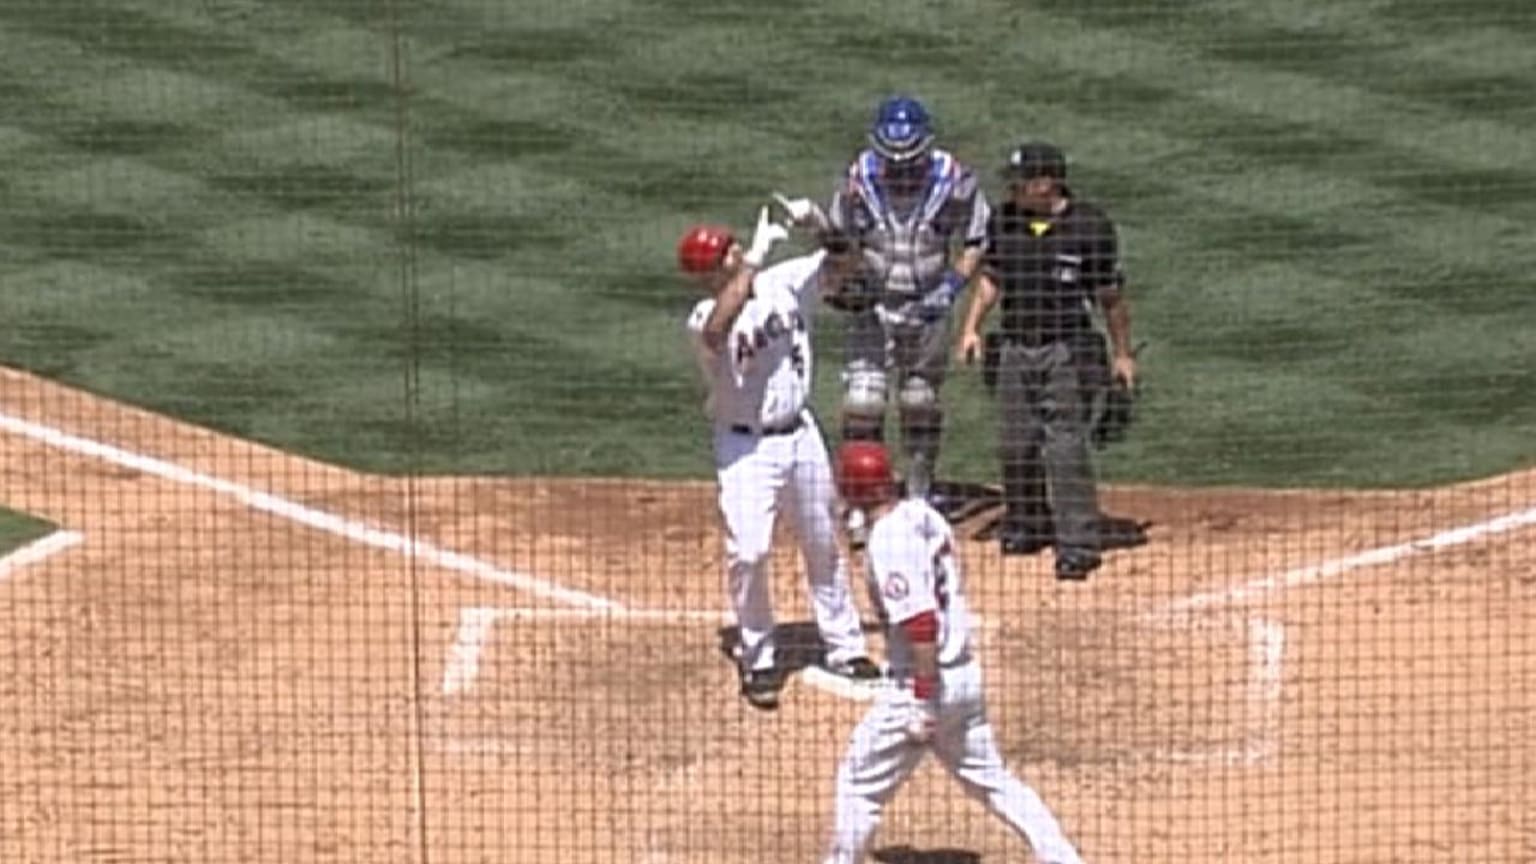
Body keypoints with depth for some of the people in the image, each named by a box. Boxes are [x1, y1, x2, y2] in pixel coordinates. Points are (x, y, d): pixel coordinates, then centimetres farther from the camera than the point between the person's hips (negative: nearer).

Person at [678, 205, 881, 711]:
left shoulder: (785, 282, -5)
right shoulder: (705, 319, -21)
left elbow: (840, 258, 0)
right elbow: (718, 330, -45)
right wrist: (755, 258, -42)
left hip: (800, 435, 5)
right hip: (745, 446, -5)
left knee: (824, 545, 17)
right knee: (748, 551, -14)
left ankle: (844, 646, 33)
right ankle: (758, 662, 3)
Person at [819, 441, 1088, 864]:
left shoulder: (888, 541, -20)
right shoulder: (924, 515, 5)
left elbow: (920, 623, -26)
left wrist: (923, 699, -24)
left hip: (925, 681, -9)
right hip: (966, 674, 9)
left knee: (860, 781, 5)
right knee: (989, 777, 18)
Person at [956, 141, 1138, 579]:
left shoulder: (1090, 226, -9)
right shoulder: (1003, 221, 4)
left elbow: (1111, 296, -3)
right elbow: (991, 278, 15)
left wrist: (1122, 353, 0)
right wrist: (972, 326, 4)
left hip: (1066, 350, -5)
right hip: (1014, 348, 5)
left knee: (1066, 448, -9)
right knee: (1016, 446, 11)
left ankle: (1079, 544, -6)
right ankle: (1024, 525, 30)